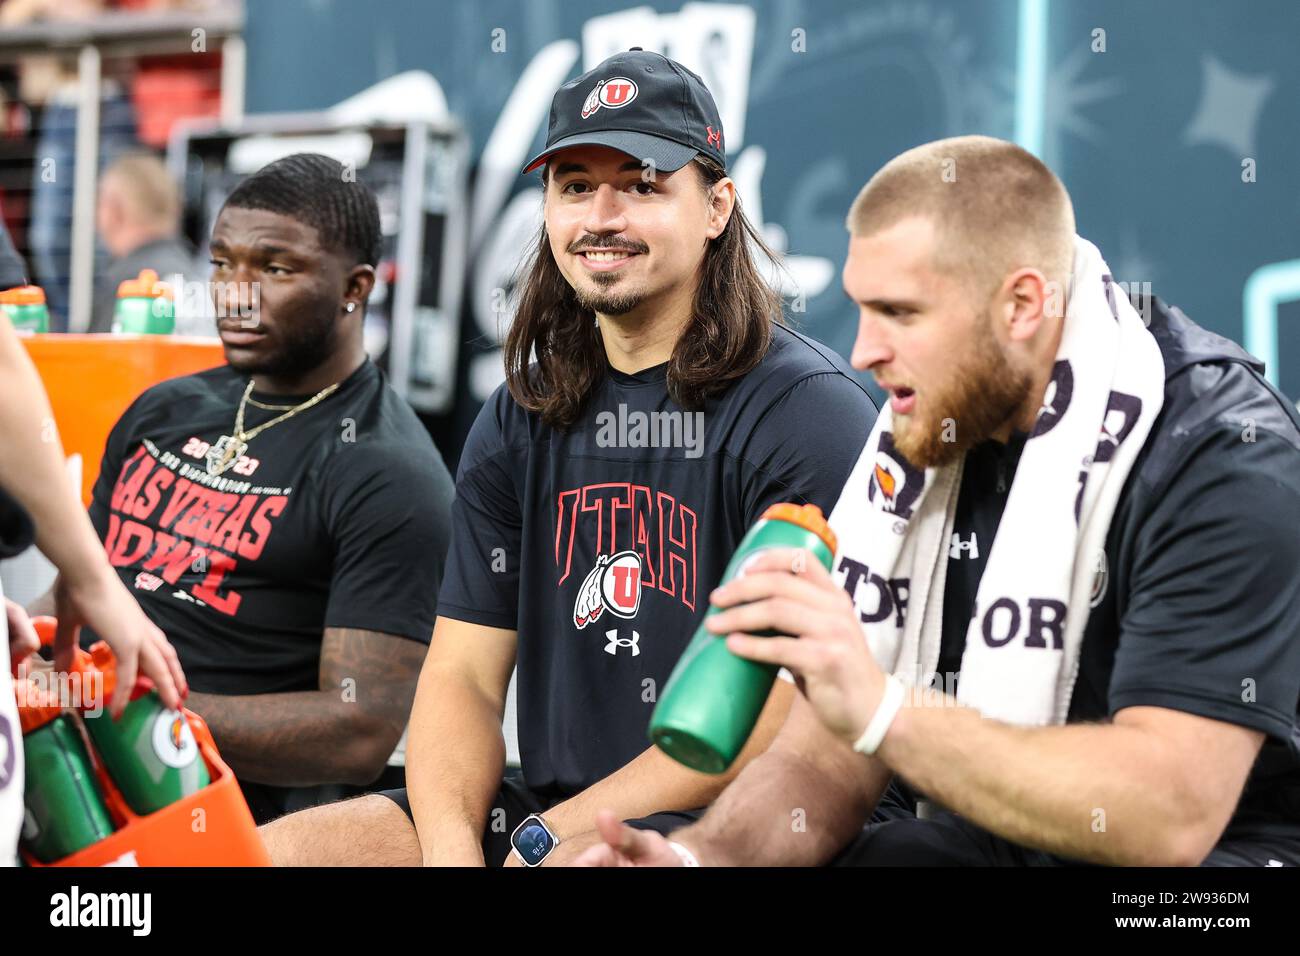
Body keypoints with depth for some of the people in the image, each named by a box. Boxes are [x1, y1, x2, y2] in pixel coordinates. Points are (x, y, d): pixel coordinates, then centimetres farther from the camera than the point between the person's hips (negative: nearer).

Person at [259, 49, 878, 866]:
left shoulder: (809, 409, -9)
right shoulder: (519, 422, 13)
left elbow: (795, 714, -15)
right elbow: (463, 675, 9)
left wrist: (554, 834, -15)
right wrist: (450, 846, -12)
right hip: (545, 810, 7)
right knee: (267, 852, -9)